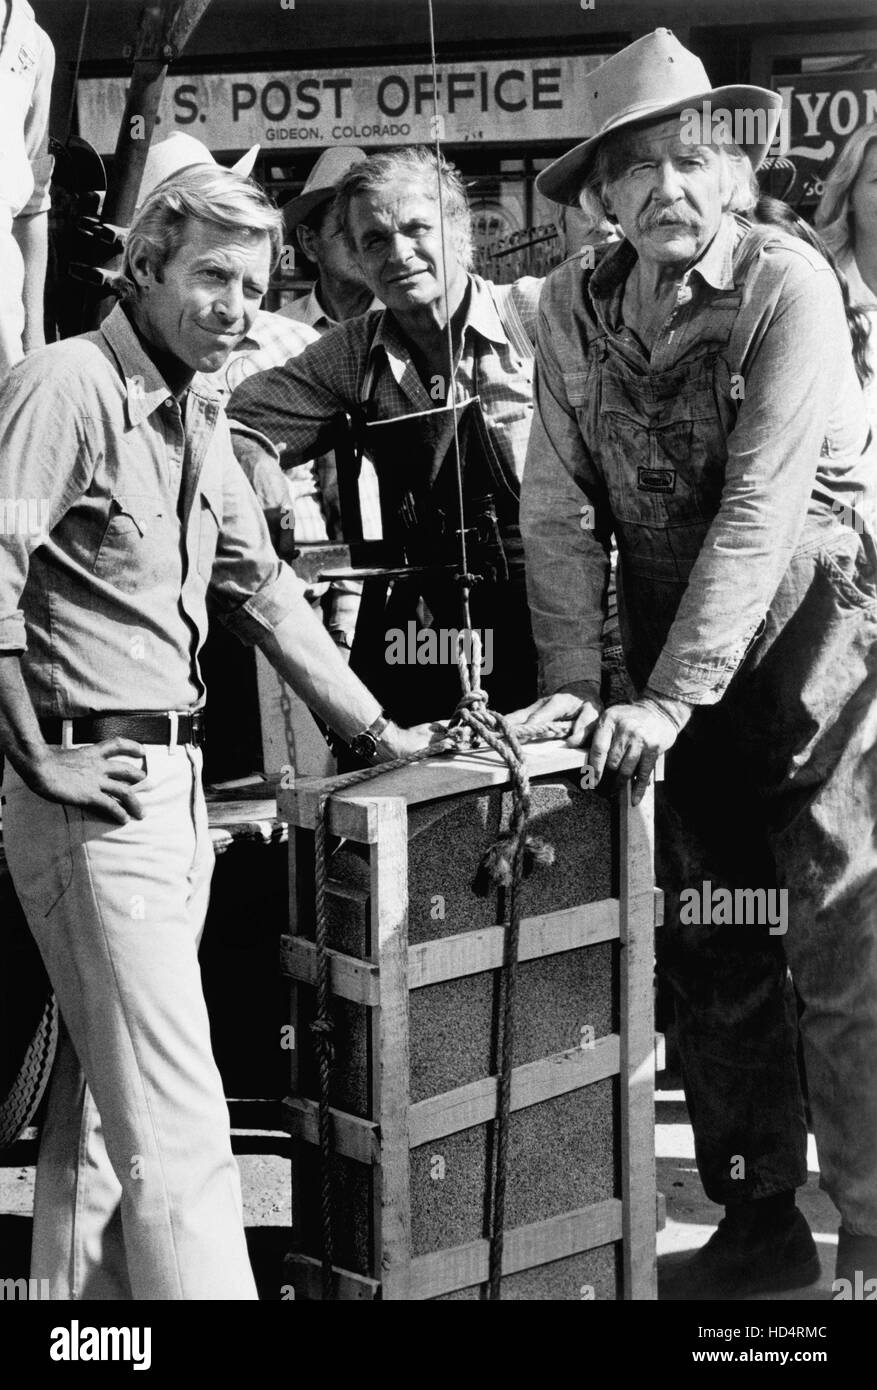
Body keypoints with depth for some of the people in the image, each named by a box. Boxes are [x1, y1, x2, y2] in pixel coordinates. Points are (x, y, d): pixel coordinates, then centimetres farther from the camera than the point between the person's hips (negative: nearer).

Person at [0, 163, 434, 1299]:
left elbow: (260, 587, 24)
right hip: (96, 786, -9)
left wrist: (372, 728, 21)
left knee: (103, 1099, 15)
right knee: (176, 1122, -10)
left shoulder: (197, 417, 18)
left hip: (172, 782, 9)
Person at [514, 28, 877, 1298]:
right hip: (673, 656, 5)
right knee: (708, 950, 8)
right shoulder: (574, 308, 0)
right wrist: (572, 681, -11)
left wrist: (667, 700, -24)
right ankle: (759, 1222, 21)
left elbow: (760, 507, -21)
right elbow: (561, 511, 0)